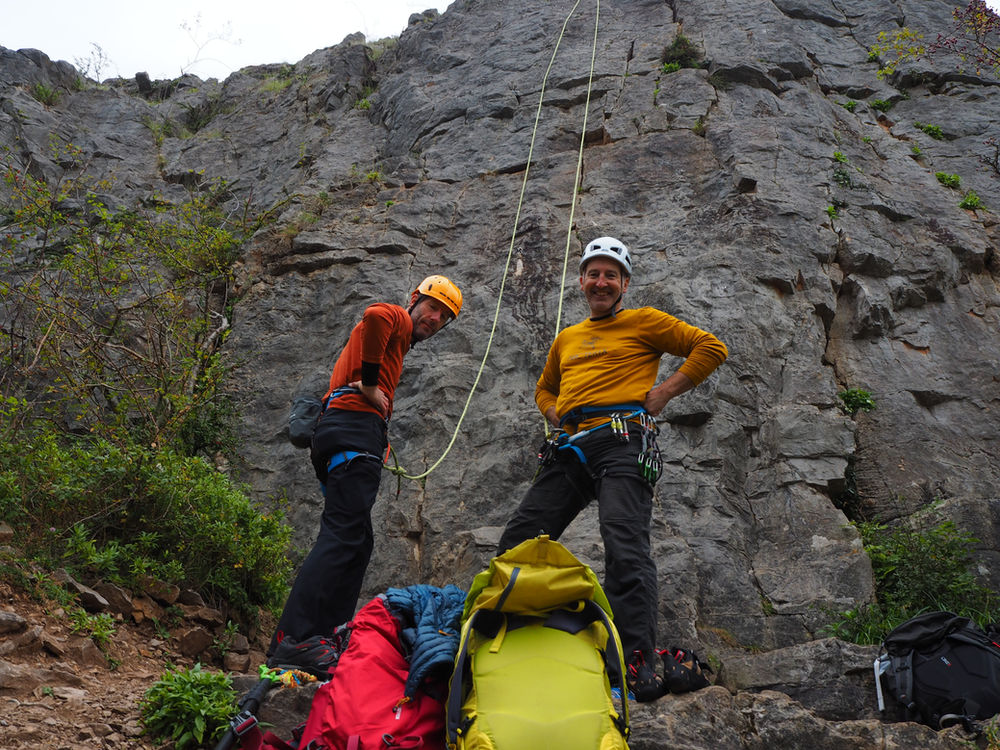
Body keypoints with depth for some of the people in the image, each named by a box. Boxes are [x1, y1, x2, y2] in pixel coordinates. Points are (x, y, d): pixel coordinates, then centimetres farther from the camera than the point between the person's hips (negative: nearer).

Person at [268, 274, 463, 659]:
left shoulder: (395, 342, 35)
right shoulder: (397, 318, 6)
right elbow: (374, 316, -20)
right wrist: (370, 384, -15)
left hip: (335, 435, 11)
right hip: (356, 429, -11)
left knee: (356, 541, 9)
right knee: (343, 536, -19)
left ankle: (328, 638, 7)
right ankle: (290, 641, -28)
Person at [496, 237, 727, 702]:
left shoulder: (643, 322, 12)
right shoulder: (566, 339, 28)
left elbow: (711, 348, 6)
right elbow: (544, 388, 42)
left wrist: (663, 393, -2)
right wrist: (555, 413, 18)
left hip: (621, 441, -6)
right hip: (568, 448, 6)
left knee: (625, 548, -20)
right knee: (517, 543, 1)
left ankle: (639, 664, -23)